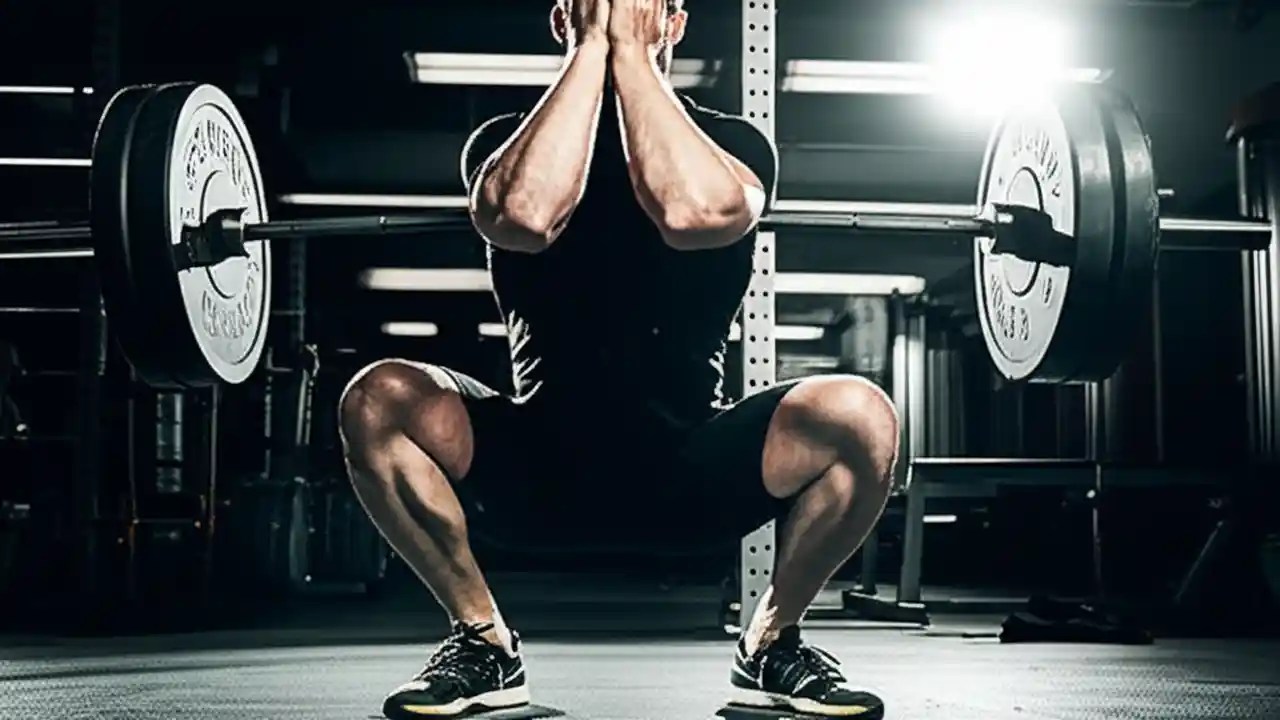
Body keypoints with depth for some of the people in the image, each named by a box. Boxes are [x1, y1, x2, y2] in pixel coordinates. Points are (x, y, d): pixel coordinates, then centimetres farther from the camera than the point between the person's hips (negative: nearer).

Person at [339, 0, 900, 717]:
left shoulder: (731, 140, -1)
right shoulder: (509, 137, 0)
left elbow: (691, 214, -28)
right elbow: (524, 216, -27)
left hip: (694, 460, 0)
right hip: (539, 453, 1)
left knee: (861, 417, -28)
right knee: (379, 401, -26)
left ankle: (773, 646, -2)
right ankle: (485, 643, -4)